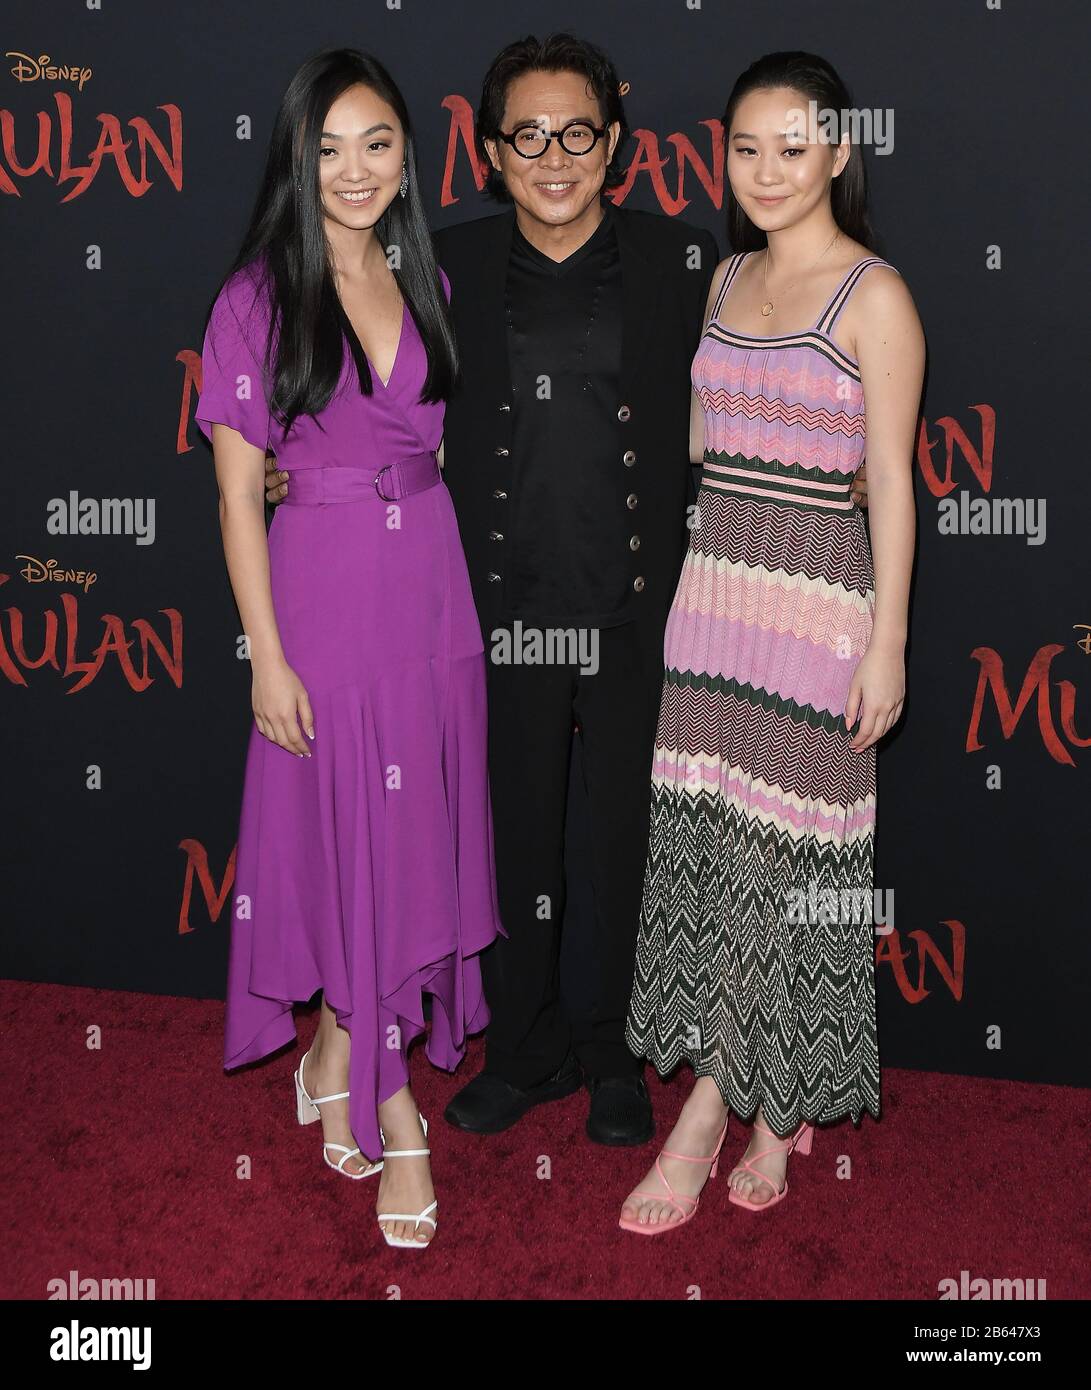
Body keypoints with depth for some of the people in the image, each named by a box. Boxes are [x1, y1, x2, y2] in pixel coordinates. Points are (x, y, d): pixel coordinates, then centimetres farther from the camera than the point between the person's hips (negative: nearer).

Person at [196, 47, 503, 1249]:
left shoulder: (426, 281, 7)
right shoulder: (257, 298, -7)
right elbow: (237, 489, -8)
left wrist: (463, 584, 8)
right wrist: (267, 656, -11)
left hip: (432, 580, 5)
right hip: (324, 586, -5)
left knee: (421, 829, 11)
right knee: (353, 833, 3)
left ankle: (337, 1046, 33)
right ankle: (390, 1104, 18)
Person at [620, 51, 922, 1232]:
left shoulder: (873, 296, -6)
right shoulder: (729, 280, 12)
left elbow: (889, 480, -9)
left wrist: (887, 642, -12)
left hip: (816, 601, -6)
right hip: (712, 590, 7)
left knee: (776, 851, 0)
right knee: (707, 844, 8)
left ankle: (709, 1112, 11)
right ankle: (772, 1109, 23)